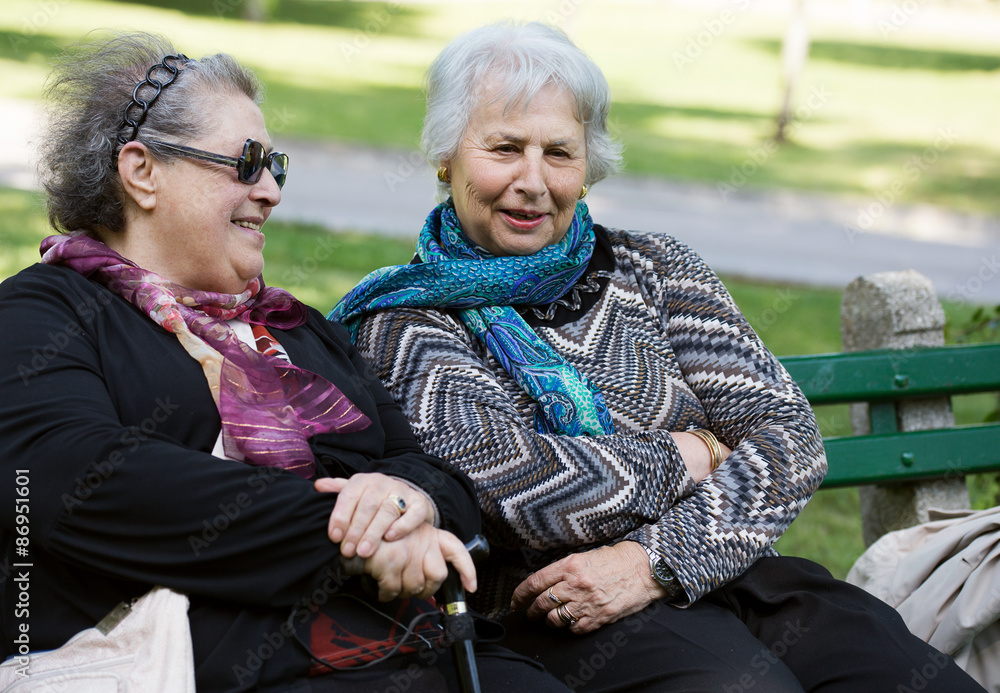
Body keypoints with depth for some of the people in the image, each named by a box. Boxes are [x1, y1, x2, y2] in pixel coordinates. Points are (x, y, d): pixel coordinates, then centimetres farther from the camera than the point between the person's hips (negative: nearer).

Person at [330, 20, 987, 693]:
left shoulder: (651, 267, 13)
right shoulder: (410, 319, 4)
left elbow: (790, 435, 4)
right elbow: (496, 475, -13)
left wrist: (656, 560, -10)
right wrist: (678, 460, -2)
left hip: (736, 571, 4)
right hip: (555, 616, -4)